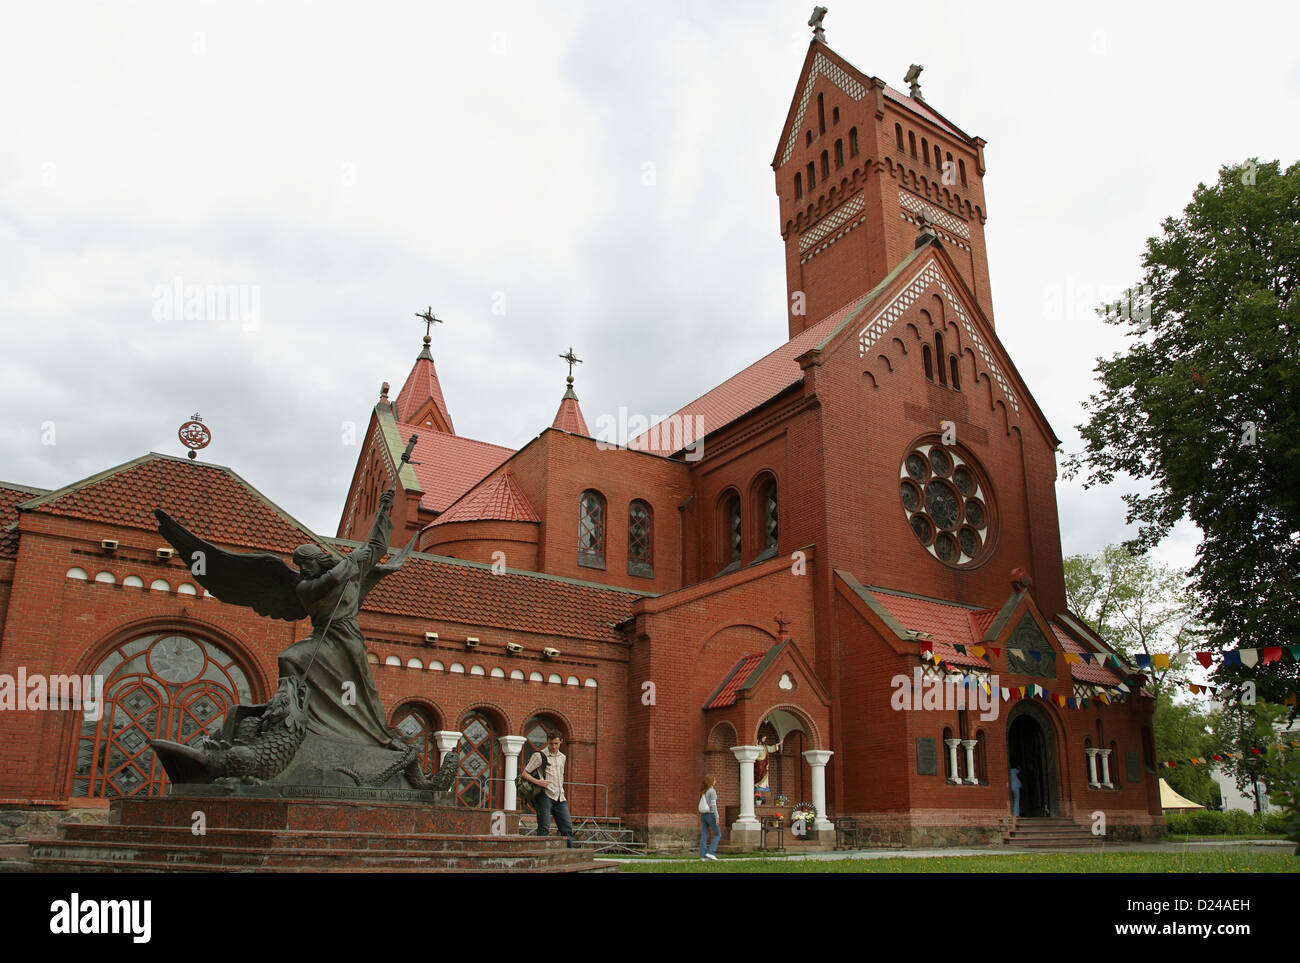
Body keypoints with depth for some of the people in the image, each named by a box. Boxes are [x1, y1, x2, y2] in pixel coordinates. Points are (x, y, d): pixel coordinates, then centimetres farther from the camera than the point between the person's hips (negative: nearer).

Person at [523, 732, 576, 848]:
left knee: (567, 826, 0)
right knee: (544, 828, -6)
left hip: (559, 796, 6)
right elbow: (525, 773, -2)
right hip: (545, 796, -5)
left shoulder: (562, 757, 18)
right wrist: (537, 782, -17)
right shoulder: (539, 756, -1)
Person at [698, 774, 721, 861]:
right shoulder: (712, 791, -11)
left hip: (703, 815, 7)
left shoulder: (703, 791, 12)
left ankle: (702, 856, 0)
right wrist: (717, 817, -15)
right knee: (718, 834, 5)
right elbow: (713, 805, -17)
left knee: (704, 837, 5)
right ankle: (710, 852, -7)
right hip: (710, 815, -7)